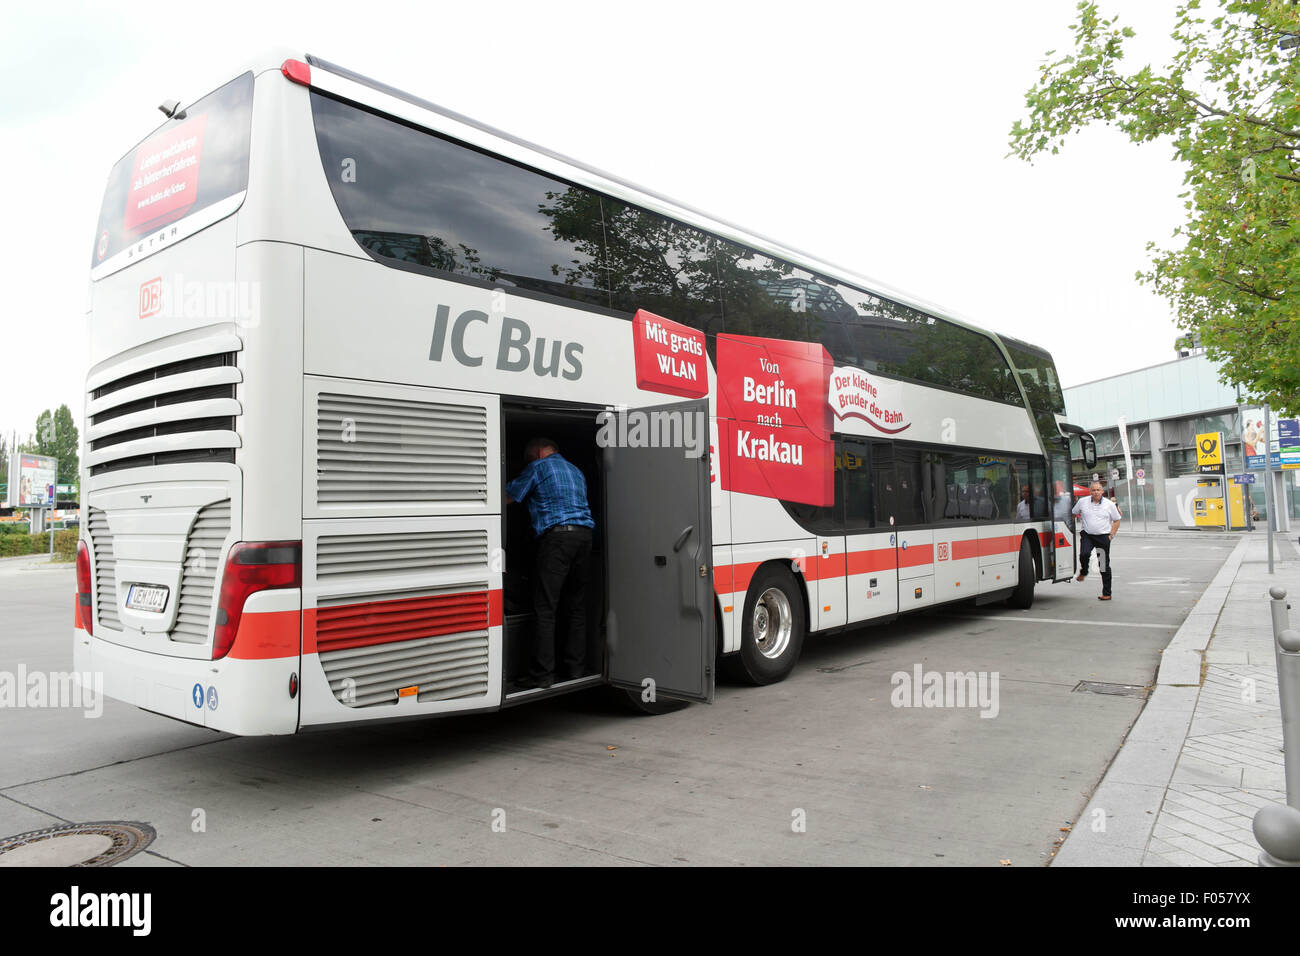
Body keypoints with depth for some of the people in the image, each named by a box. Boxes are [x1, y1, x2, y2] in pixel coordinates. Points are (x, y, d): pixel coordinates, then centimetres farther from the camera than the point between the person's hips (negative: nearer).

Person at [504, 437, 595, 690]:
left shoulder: (538, 467, 6)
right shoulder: (576, 471, 27)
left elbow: (508, 498, 7)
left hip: (556, 535, -7)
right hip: (584, 535, 7)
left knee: (545, 608, -7)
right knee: (577, 606, 11)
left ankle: (542, 674, -9)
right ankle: (576, 667, 12)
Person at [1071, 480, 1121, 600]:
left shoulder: (1109, 504, 1)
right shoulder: (1082, 502, 2)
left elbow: (1116, 520, 9)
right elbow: (1073, 513, 14)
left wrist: (1111, 535, -2)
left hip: (1103, 537, 0)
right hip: (1087, 535, 0)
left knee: (1104, 565, 4)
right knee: (1084, 554, -28)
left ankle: (1106, 593, 12)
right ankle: (1083, 572, 6)